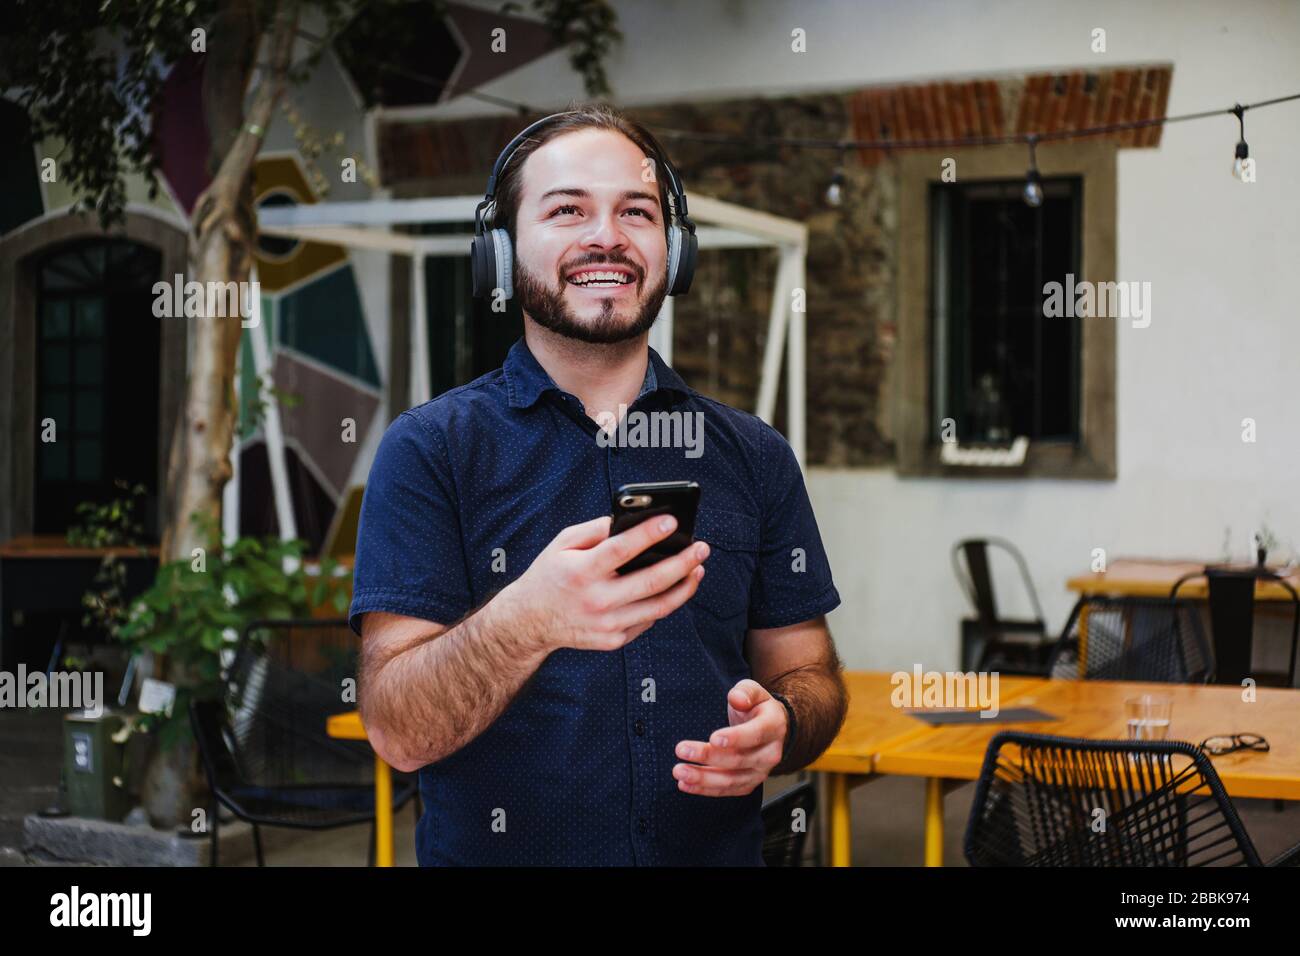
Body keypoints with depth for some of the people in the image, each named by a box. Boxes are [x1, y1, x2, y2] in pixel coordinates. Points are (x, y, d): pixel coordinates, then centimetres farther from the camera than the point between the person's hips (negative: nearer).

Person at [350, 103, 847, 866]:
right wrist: (528, 621, -28)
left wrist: (778, 724, -11)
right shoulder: (429, 449, -4)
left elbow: (808, 674, 10)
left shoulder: (754, 457, 6)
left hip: (717, 846, 3)